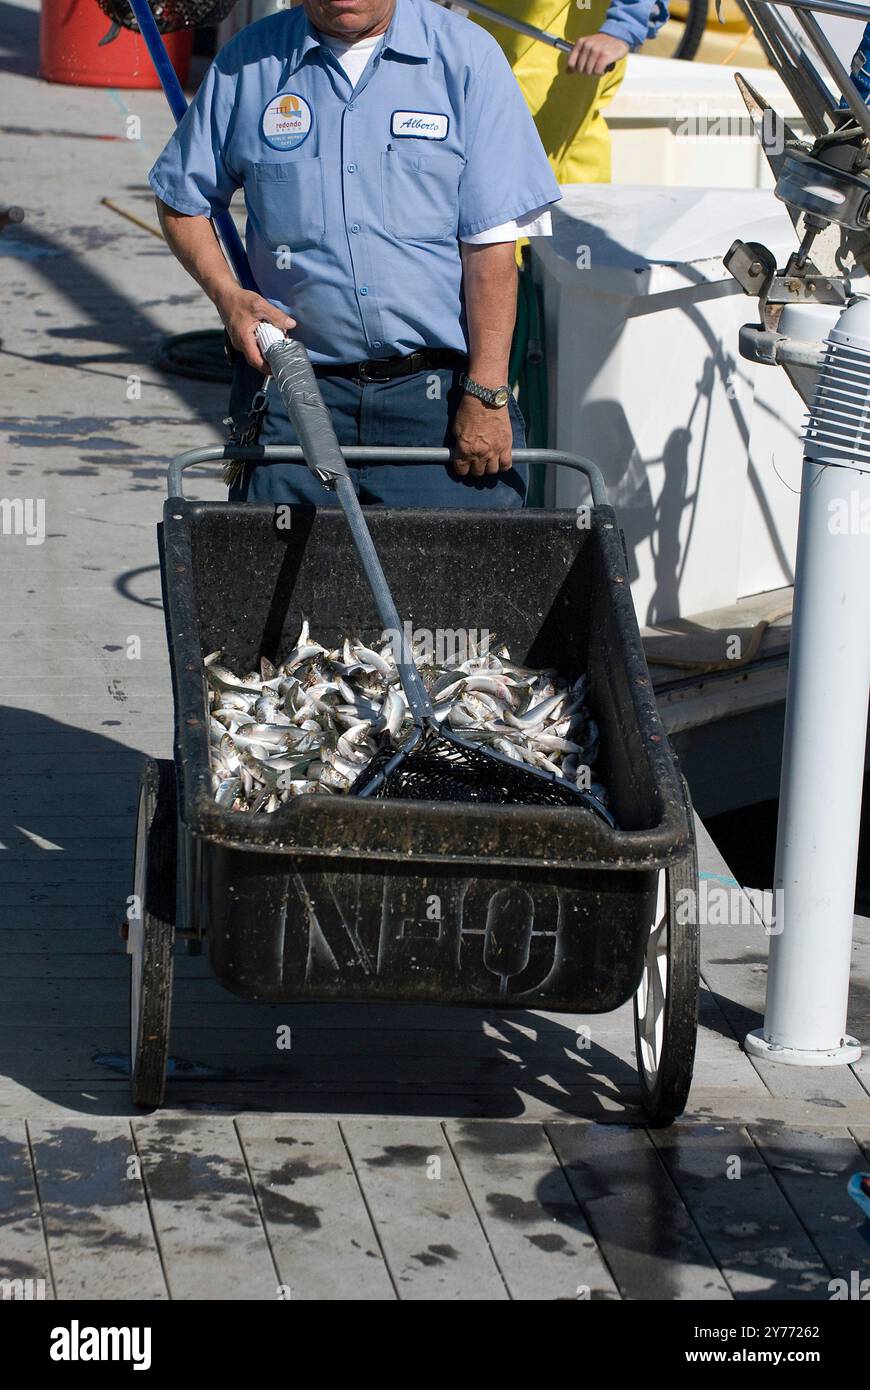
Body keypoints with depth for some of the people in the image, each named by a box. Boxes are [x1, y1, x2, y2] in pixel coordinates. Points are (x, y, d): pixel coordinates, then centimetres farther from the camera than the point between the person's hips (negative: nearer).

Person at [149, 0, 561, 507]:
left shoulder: (466, 56, -1)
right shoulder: (249, 63, 6)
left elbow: (491, 245, -5)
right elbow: (182, 198, 18)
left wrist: (485, 394, -10)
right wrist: (227, 295, 0)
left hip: (440, 392, -2)